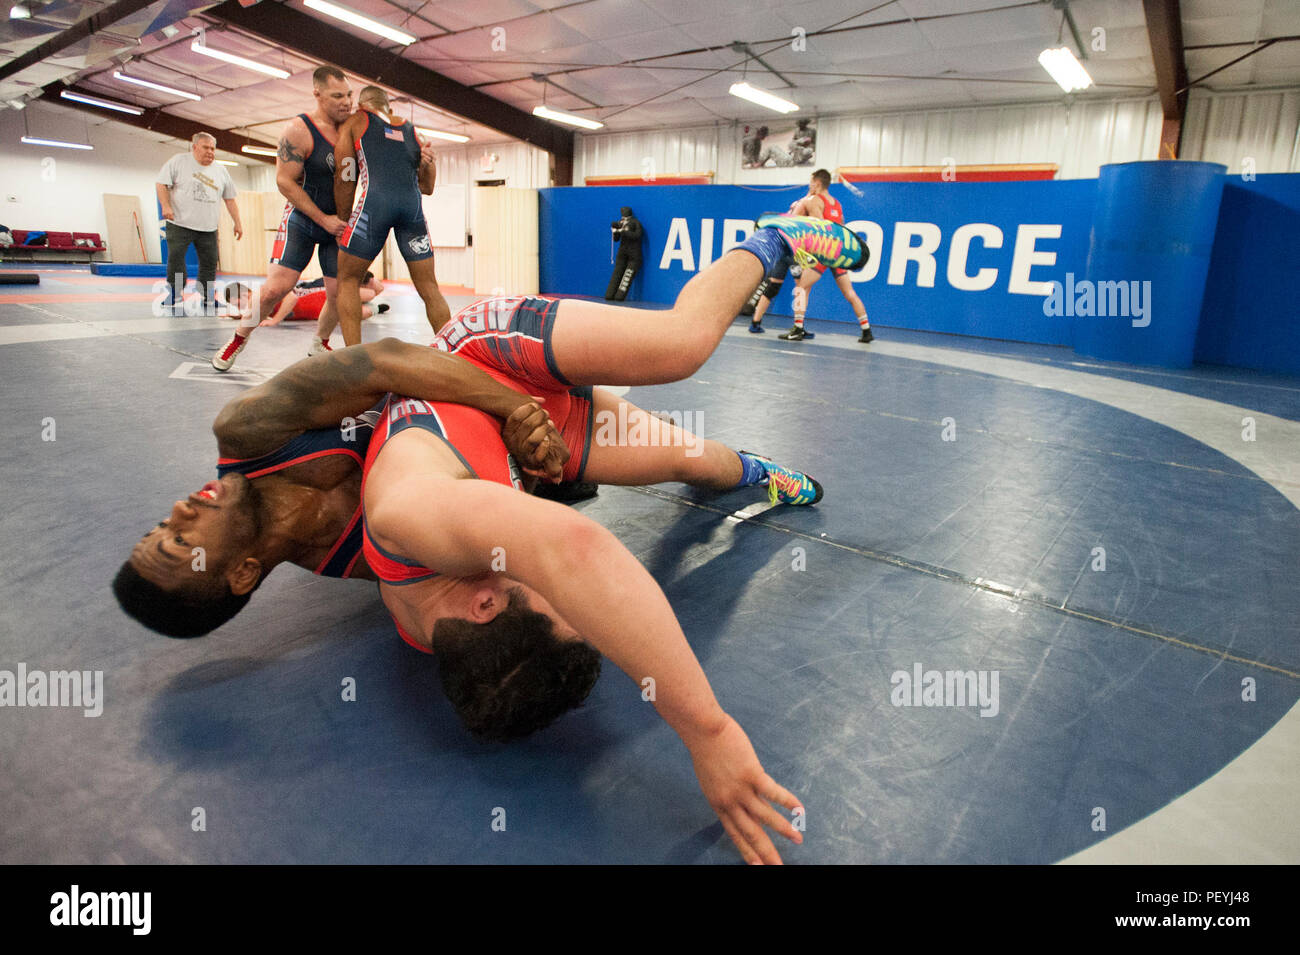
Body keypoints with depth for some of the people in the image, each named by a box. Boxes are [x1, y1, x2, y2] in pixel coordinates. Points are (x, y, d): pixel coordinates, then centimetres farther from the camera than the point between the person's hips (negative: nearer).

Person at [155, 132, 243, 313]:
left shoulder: (220, 170, 14)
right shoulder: (178, 161, 2)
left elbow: (229, 199, 17)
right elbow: (161, 184, -2)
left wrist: (237, 222, 11)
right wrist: (166, 206, -17)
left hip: (208, 228, 4)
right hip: (180, 224, -3)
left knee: (209, 263, 4)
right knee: (175, 259, -9)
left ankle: (206, 299, 13)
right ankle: (176, 297, -3)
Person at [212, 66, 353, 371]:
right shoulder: (298, 130, -13)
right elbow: (285, 182, -13)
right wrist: (323, 219, -17)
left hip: (339, 223, 4)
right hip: (303, 218, -4)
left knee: (339, 294, -1)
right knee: (276, 287, -13)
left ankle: (318, 346, 24)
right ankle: (239, 338, 10)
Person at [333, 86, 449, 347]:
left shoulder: (355, 122, 19)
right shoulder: (411, 130, 29)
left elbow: (344, 179, 12)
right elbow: (427, 188, 26)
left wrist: (343, 221, 19)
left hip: (375, 199, -3)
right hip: (412, 203, 3)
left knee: (348, 281, 10)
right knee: (429, 288, 10)